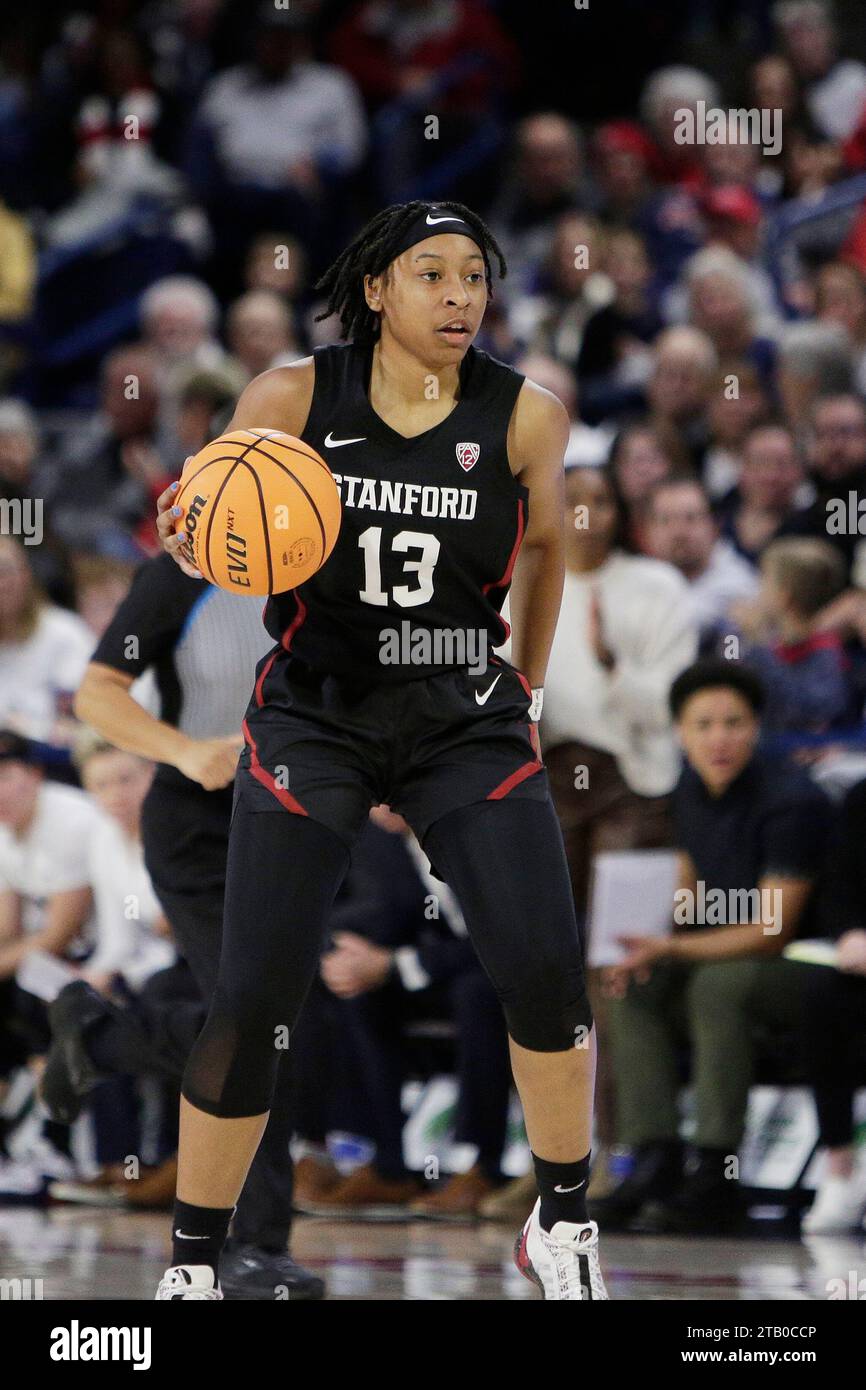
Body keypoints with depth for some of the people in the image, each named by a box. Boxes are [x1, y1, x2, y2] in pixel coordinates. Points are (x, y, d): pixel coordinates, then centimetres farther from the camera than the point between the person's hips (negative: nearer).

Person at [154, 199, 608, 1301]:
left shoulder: (525, 416, -6)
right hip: (313, 713, -1)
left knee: (543, 970, -14)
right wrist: (197, 540, -20)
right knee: (252, 998, -9)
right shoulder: (291, 399, -9)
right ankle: (191, 1266, 7)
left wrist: (529, 686, 21)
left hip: (466, 721, 1)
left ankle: (562, 1223, 10)